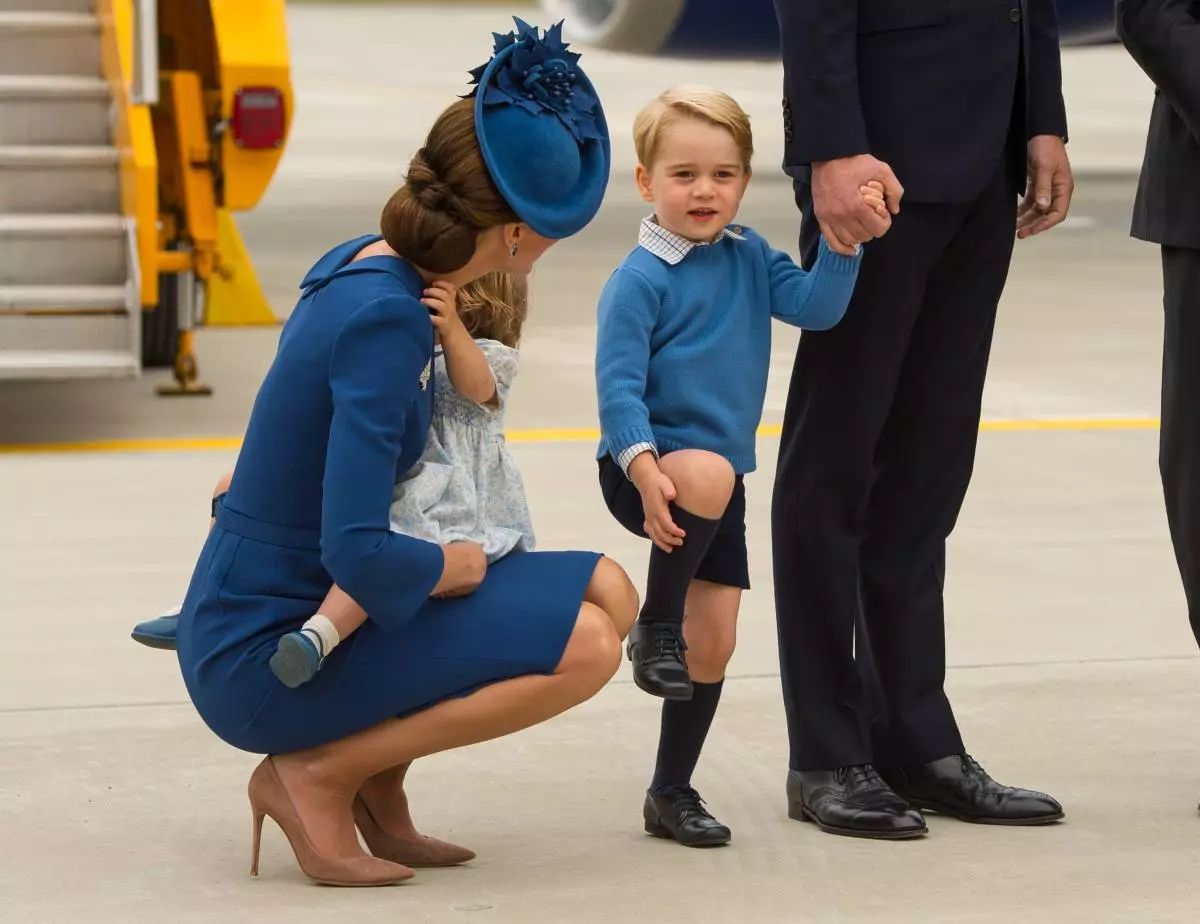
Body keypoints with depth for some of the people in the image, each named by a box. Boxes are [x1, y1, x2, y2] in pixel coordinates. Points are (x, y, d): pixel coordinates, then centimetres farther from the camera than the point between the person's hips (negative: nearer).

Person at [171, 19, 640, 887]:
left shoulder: (369, 264, 4)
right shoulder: (383, 318, -24)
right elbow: (360, 553, -30)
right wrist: (456, 566, -13)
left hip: (300, 613, 9)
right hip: (261, 659, -9)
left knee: (607, 592, 6)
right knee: (583, 645, -20)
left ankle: (377, 775, 8)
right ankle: (317, 774, -8)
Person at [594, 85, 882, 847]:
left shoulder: (749, 260, 7)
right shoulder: (640, 280, -11)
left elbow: (814, 306, -4)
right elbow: (619, 385, -16)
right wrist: (645, 469, -29)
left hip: (721, 482, 6)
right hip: (648, 469, -6)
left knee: (714, 639, 5)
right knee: (709, 473, -40)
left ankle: (672, 792, 20)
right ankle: (654, 628, -20)